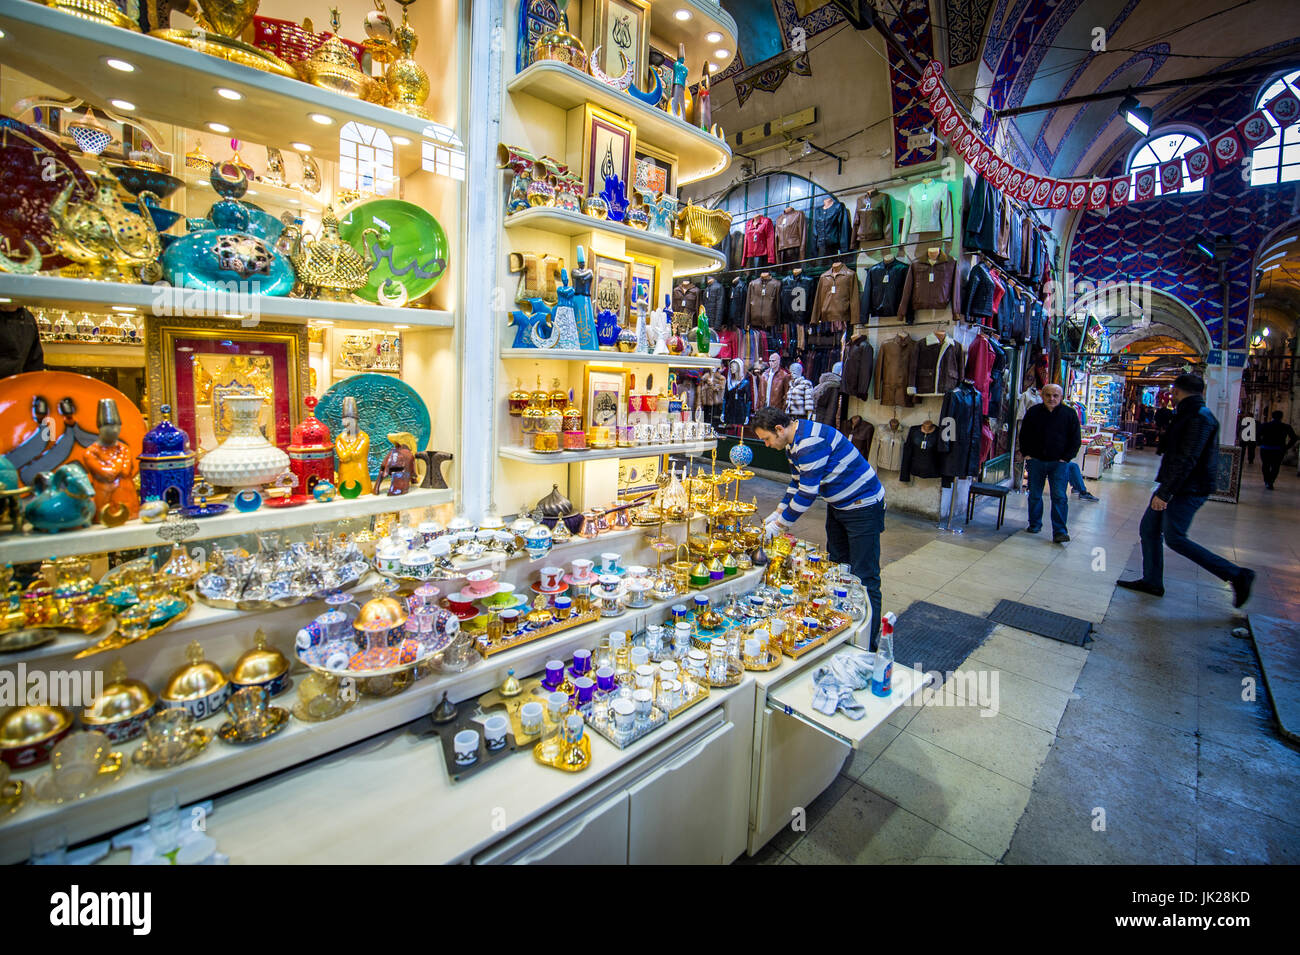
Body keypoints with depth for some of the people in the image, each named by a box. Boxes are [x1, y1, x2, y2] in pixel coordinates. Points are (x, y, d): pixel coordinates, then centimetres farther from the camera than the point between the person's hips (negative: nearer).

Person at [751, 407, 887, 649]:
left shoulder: (811, 442, -29)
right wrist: (777, 513, 10)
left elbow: (808, 492, -28)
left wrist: (778, 525, -19)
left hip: (863, 506, -10)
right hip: (838, 505, 10)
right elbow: (797, 483, 15)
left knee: (864, 577, -6)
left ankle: (868, 644, 3)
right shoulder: (794, 441, 4)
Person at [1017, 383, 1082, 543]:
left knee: (1059, 497, -7)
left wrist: (1066, 458, -5)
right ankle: (1035, 524, 25)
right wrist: (1026, 454, 3)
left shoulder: (1069, 414, 0)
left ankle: (1060, 531, -6)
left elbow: (1076, 440, 3)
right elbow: (1023, 435, 12)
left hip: (1059, 463, -2)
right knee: (1034, 495, 10)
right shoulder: (1033, 412, 3)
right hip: (1036, 461, 2)